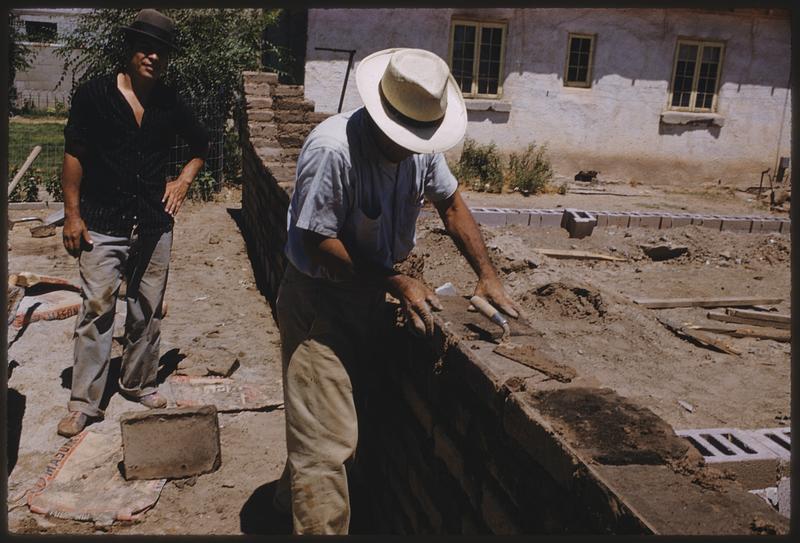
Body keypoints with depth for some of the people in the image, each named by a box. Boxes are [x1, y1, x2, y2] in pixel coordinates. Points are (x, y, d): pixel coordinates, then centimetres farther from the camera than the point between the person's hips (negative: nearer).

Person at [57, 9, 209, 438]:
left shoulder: (170, 104, 5)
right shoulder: (94, 94, -3)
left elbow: (200, 143, 23)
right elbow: (74, 155, -2)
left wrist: (184, 180, 8)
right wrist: (72, 215, -6)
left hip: (154, 225, 3)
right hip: (102, 225, -3)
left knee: (147, 311, 11)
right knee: (96, 310, -4)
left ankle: (140, 384, 28)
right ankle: (84, 402, 7)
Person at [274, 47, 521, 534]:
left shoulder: (421, 147, -6)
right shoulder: (333, 150, -29)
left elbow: (451, 203, 7)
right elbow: (318, 243, -25)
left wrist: (487, 275, -1)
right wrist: (398, 283, -24)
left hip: (368, 296, 8)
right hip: (319, 297, -7)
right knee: (328, 439, -6)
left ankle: (293, 497, 45)